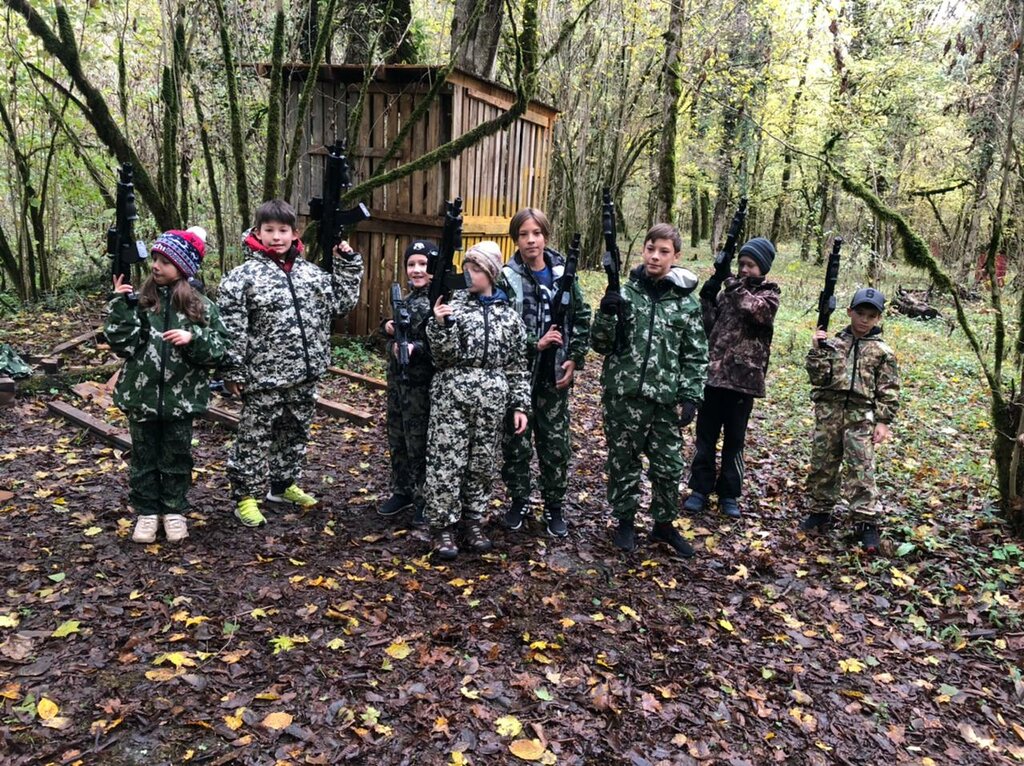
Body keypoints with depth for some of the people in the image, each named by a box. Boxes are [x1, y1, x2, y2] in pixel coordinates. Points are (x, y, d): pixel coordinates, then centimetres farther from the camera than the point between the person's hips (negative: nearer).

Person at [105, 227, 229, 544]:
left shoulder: (200, 307, -4)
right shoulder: (137, 301, -2)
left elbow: (219, 348, -4)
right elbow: (122, 344, -9)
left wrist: (193, 339, -21)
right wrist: (121, 303, -15)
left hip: (181, 397, 0)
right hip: (141, 396, 1)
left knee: (177, 457, 12)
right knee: (144, 457, 12)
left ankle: (174, 511, 28)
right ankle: (147, 512, 27)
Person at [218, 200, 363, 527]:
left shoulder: (309, 271, 8)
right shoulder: (243, 276, -9)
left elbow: (340, 301, 17)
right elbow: (231, 329, -11)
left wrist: (347, 264, 10)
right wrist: (232, 372, -13)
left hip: (304, 375, 6)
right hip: (263, 376, -6)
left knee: (295, 433, 18)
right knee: (254, 437, 5)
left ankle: (283, 485, 36)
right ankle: (244, 497, 19)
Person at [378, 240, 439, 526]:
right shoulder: (407, 298, 11)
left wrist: (415, 348, -31)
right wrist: (388, 327, 0)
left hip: (422, 384, -8)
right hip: (397, 379, 8)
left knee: (420, 444, 0)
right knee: (397, 440, 17)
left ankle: (424, 501, 15)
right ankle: (403, 492, 32)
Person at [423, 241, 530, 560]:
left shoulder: (509, 315, 8)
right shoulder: (452, 304, 1)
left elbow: (517, 365, 10)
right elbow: (444, 355, -6)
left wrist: (520, 404, 5)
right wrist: (440, 325, -22)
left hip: (492, 397, 2)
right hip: (453, 392, -2)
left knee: (482, 462, 10)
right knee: (446, 461, -2)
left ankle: (473, 521, 25)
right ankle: (444, 526, 11)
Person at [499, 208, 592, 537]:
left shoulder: (563, 273, 3)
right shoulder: (506, 278, -6)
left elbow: (582, 318, 8)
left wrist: (574, 358, -1)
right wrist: (534, 344, -19)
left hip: (555, 373, 2)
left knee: (556, 442, 7)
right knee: (516, 441, 8)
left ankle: (554, 506, 21)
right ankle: (519, 501, 25)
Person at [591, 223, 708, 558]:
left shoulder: (687, 301, 2)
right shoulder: (626, 292, 1)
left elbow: (696, 356, 5)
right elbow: (600, 344, 1)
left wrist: (690, 398, -2)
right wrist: (607, 314, -16)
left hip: (667, 399, 1)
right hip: (623, 395, -1)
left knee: (669, 466, 9)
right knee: (623, 461, 10)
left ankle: (664, 524, 29)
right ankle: (624, 521, 29)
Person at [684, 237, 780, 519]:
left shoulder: (769, 294, 3)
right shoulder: (728, 290, 11)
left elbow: (759, 311, -20)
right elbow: (707, 327, 5)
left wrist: (736, 288, -14)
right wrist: (707, 298, -7)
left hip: (744, 378, -3)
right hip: (712, 374, 3)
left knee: (734, 440, 8)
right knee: (705, 436, 8)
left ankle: (729, 494, 19)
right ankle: (700, 489, 19)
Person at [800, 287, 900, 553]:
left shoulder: (883, 351, 4)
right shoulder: (833, 343, 8)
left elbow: (889, 391, 2)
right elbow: (818, 377, 2)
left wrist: (883, 421, -4)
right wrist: (816, 350, -10)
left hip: (861, 417, -2)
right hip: (828, 413, 3)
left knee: (862, 471, -6)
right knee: (822, 466, 10)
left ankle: (866, 523, 0)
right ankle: (820, 513, 24)